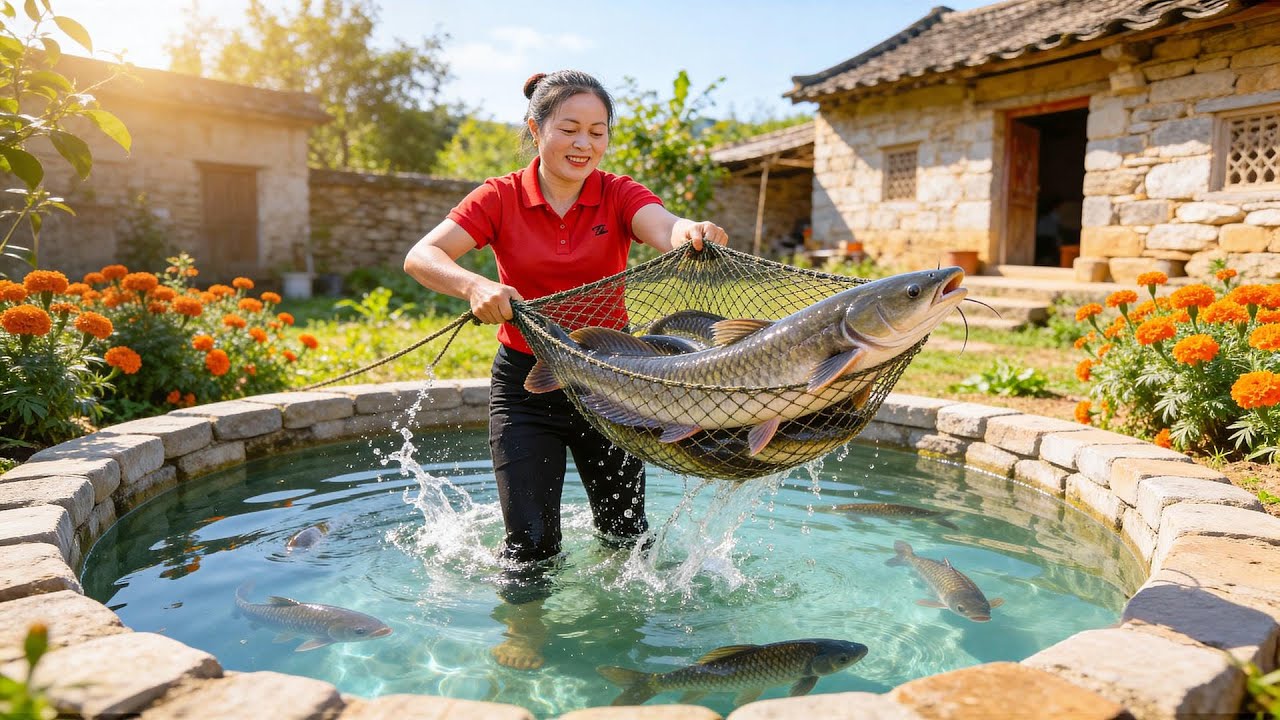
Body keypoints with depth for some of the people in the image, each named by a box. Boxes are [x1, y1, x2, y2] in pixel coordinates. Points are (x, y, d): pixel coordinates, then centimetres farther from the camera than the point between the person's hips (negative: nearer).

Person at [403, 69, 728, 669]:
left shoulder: (619, 195, -5)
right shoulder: (501, 198, -6)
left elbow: (665, 228, -26)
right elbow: (420, 256, -17)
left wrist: (692, 235, -51)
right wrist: (473, 286, -39)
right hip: (526, 382, -1)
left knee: (626, 530, 15)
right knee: (531, 539, -4)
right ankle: (524, 629, 22)